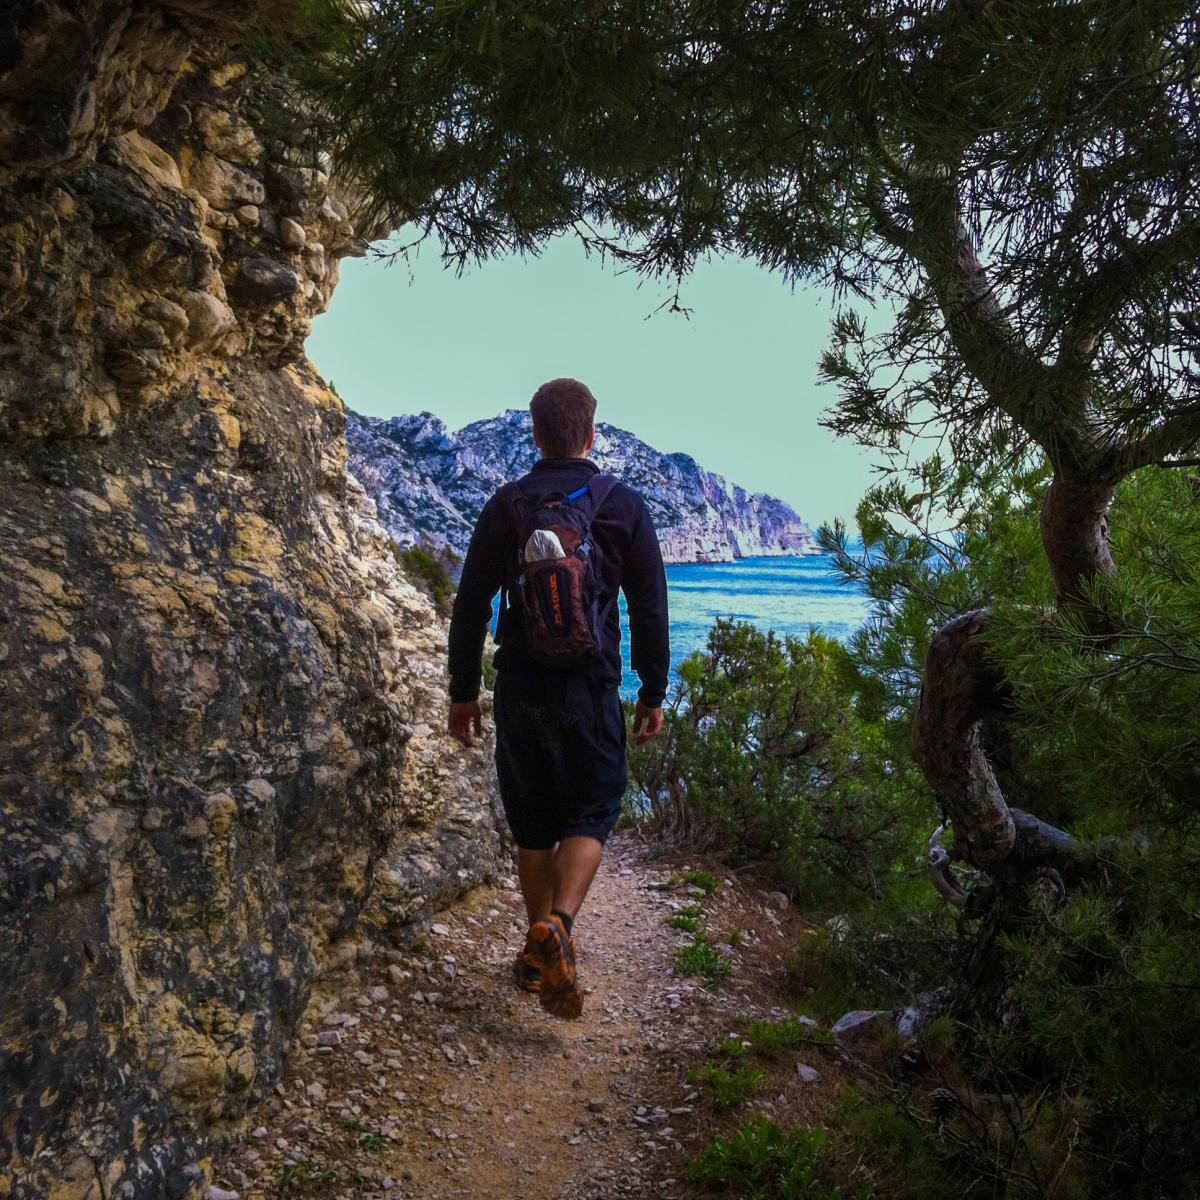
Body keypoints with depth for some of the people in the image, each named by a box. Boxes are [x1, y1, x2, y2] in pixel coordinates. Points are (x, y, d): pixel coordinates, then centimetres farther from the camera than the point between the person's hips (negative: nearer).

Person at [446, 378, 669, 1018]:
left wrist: (463, 692, 12)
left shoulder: (506, 505, 3)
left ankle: (538, 951, 23)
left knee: (531, 822, 14)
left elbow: (470, 606, 4)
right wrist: (653, 693, 8)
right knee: (590, 814, 8)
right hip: (590, 689, -2)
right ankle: (557, 925, -15)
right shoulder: (623, 505, 0)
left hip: (519, 688, 2)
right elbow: (649, 609, 0)